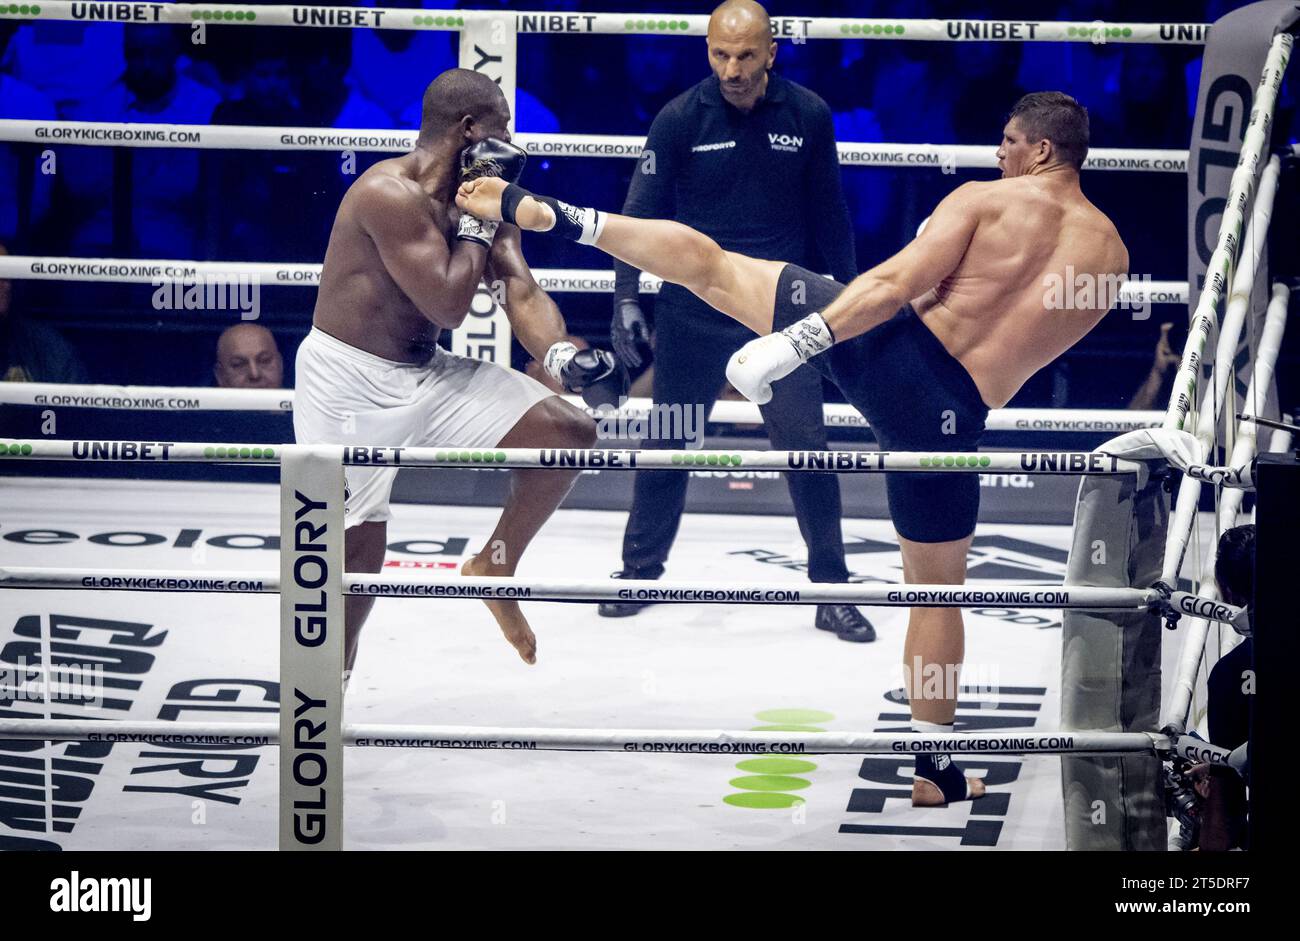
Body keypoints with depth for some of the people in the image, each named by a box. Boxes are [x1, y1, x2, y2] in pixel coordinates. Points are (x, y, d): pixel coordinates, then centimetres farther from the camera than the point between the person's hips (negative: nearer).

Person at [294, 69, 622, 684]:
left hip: (425, 374, 7)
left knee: (570, 434, -3)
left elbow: (519, 290, -4)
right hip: (348, 382, -7)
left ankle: (495, 568, 15)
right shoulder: (390, 194, -22)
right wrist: (476, 218, -14)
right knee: (358, 551, -5)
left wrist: (561, 355, -23)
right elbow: (448, 306, -24)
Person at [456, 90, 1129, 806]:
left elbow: (896, 282, -13)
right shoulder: (1112, 255, 8)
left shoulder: (984, 200, -2)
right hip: (945, 414, 2)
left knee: (702, 259, 8)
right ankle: (932, 769, 21)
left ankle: (537, 211, 4)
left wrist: (790, 345, -15)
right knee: (936, 586, 16)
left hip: (885, 345, -2)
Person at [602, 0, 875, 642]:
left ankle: (831, 590, 7)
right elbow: (640, 213, -3)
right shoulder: (681, 118, -7)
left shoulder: (808, 116, -3)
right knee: (667, 445, 8)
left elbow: (828, 214, 8)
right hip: (692, 312, 0)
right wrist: (626, 300, -11)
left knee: (806, 447, -3)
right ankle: (640, 571, 24)